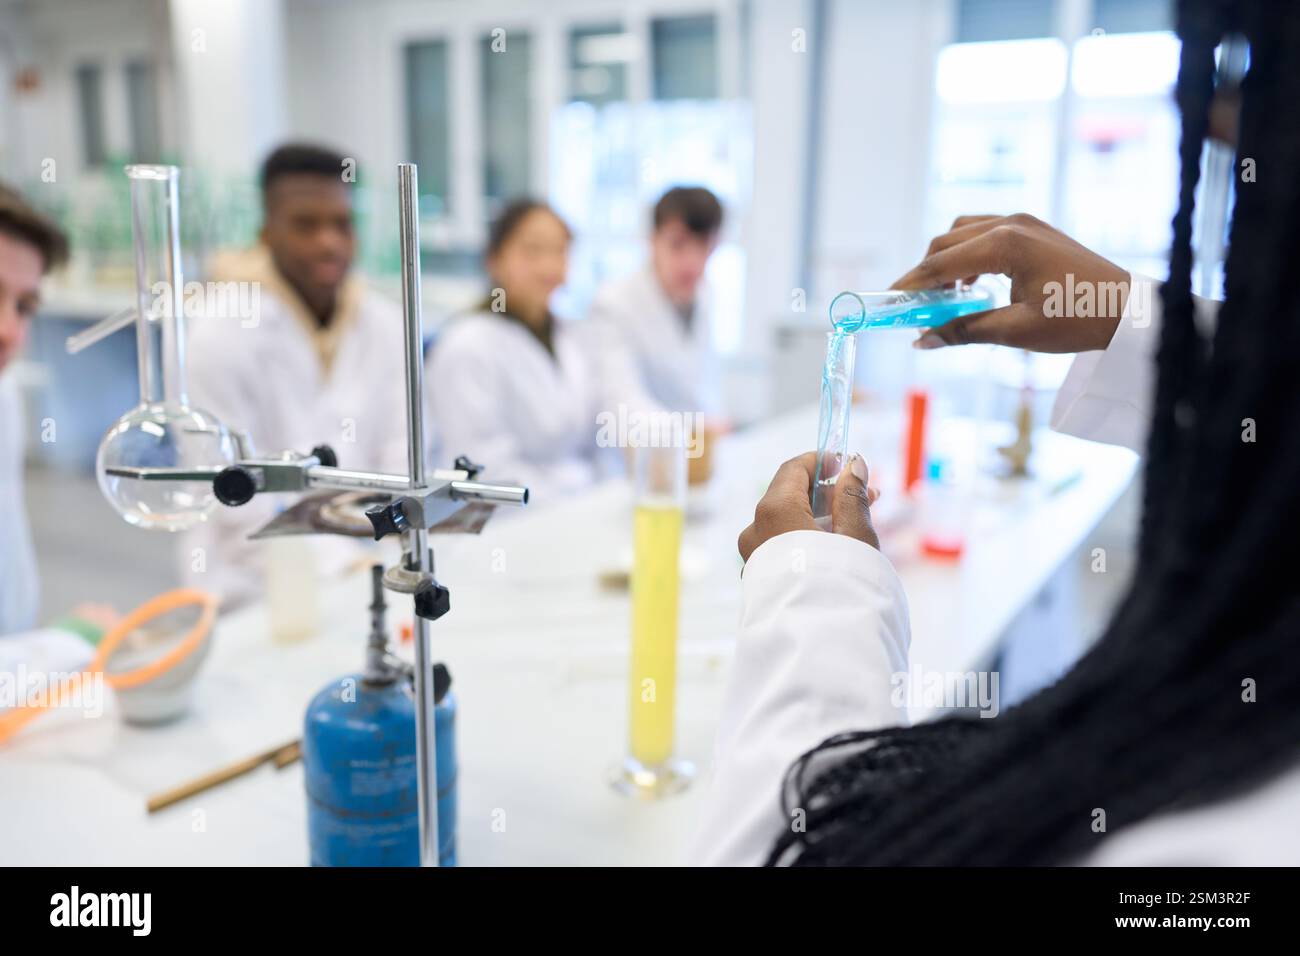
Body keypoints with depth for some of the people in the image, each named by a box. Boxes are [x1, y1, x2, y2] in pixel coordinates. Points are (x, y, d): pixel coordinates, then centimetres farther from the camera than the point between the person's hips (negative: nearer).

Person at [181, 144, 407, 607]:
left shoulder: (386, 327, 2)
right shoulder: (219, 340, -10)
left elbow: (401, 466, 2)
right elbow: (240, 512, -12)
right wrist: (348, 572, -20)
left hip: (367, 571, 4)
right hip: (256, 592, -3)